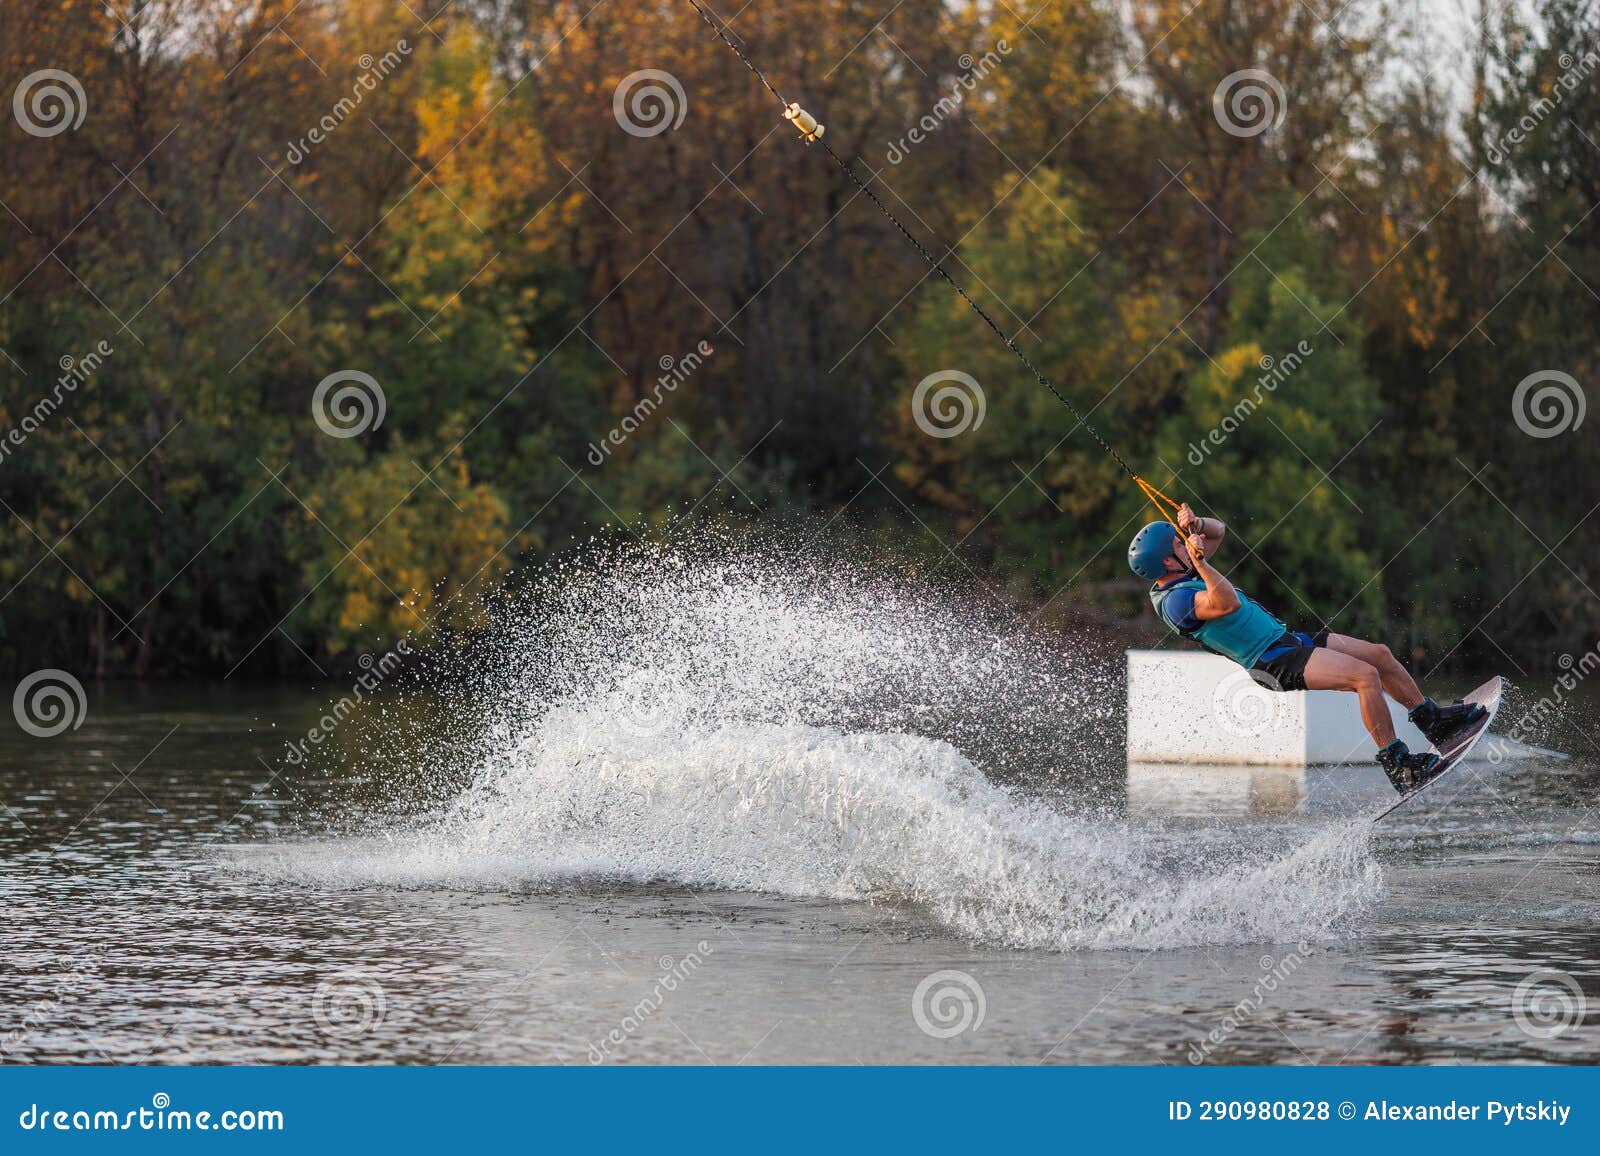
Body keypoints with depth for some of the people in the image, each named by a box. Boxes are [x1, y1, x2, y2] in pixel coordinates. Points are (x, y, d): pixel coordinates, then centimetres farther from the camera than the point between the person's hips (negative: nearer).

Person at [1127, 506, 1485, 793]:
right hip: (1272, 661, -11)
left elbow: (1217, 530, 23)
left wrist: (1195, 524, 3)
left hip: (1282, 637, 11)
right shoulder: (1173, 600, -19)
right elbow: (1227, 603, -34)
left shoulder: (1184, 572, 11)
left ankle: (1433, 720, 22)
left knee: (1380, 654, 12)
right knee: (1366, 675, -23)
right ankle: (1398, 765, -19)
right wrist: (1199, 561, -37)